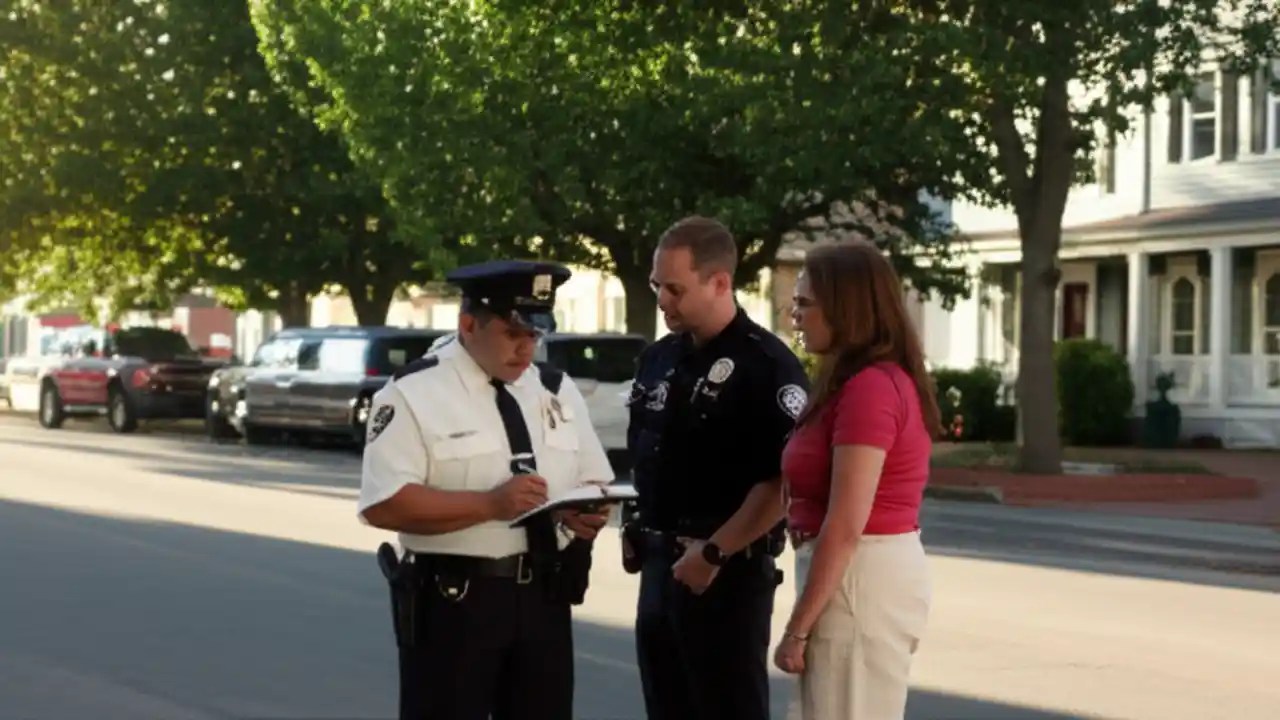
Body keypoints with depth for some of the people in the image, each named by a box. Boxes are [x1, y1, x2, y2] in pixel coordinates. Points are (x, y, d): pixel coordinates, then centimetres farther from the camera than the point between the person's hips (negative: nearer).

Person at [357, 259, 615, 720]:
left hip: (543, 595, 6)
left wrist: (587, 514, -8)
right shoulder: (414, 393, -8)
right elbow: (383, 505, -16)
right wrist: (491, 504, -24)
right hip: (450, 600, -6)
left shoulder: (557, 391, 12)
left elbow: (593, 483, 16)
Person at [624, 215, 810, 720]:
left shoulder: (767, 365, -13)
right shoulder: (658, 360, 11)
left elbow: (785, 481, -19)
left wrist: (714, 553, -19)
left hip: (729, 571, -8)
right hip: (661, 567, 8)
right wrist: (635, 530, 9)